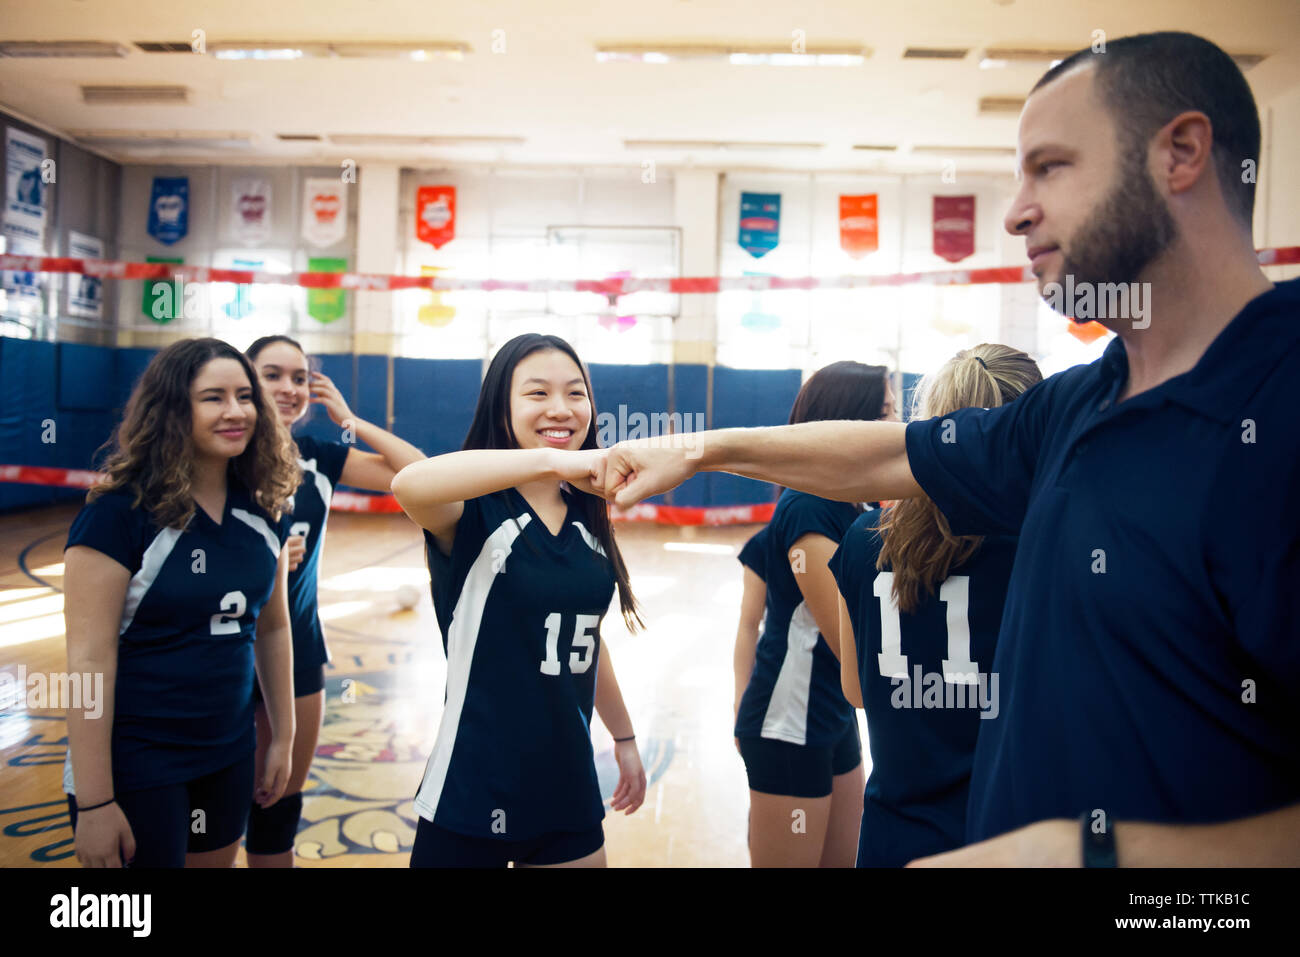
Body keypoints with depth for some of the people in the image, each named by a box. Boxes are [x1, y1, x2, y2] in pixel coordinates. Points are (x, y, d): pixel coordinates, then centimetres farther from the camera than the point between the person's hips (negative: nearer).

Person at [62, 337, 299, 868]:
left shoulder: (262, 512, 1)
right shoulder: (118, 513, -16)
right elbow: (89, 659, -18)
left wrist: (282, 738, 12)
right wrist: (93, 803, -18)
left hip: (228, 758, 5)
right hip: (135, 763, -5)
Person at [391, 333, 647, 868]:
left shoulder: (587, 515, 4)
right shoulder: (473, 510, -13)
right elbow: (409, 483, -38)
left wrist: (623, 738, 22)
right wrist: (551, 460, -46)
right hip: (473, 797, -5)